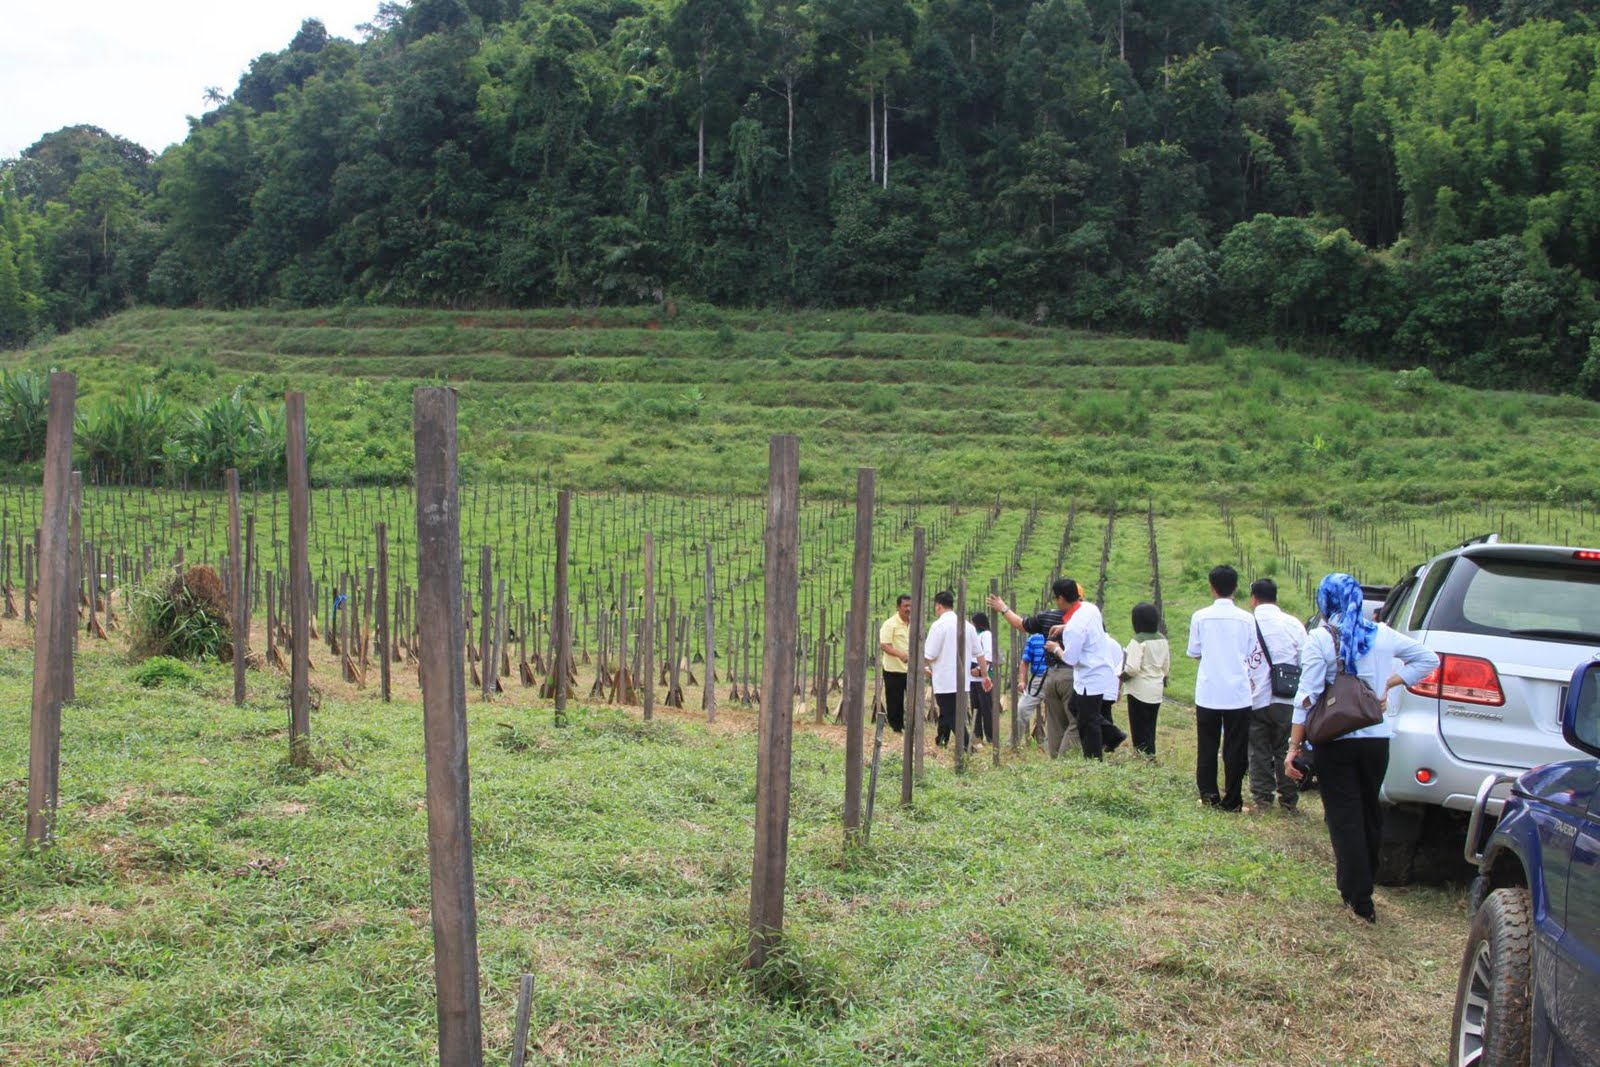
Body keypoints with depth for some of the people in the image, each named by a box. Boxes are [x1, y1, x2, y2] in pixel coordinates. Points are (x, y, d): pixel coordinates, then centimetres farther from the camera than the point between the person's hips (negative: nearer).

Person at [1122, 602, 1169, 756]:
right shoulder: (1162, 640, 5)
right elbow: (1166, 667, 12)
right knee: (1150, 727, 16)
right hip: (1156, 691, 7)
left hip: (1139, 691, -7)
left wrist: (1122, 675, -6)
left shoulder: (1138, 641, -18)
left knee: (1139, 728, 2)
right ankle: (1150, 754, 19)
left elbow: (1132, 668, -24)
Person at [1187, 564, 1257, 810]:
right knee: (1235, 749, 5)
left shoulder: (1200, 617, -5)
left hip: (1208, 693, 0)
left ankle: (1208, 794, 12)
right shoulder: (1246, 619, -5)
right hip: (1238, 693, 0)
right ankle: (1231, 800, 7)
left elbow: (1193, 652, 3)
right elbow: (1252, 654, 4)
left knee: (1207, 746, 12)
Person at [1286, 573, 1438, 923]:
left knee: (1344, 818, 2)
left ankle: (1360, 900, 1)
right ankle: (1364, 882, 33)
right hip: (1377, 737, 4)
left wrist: (1294, 746, -11)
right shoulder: (1382, 635, 2)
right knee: (1370, 813, 19)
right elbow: (1427, 659, 11)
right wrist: (1389, 683, 7)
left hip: (1335, 741, -4)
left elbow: (1307, 696, -14)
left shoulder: (1320, 639, -11)